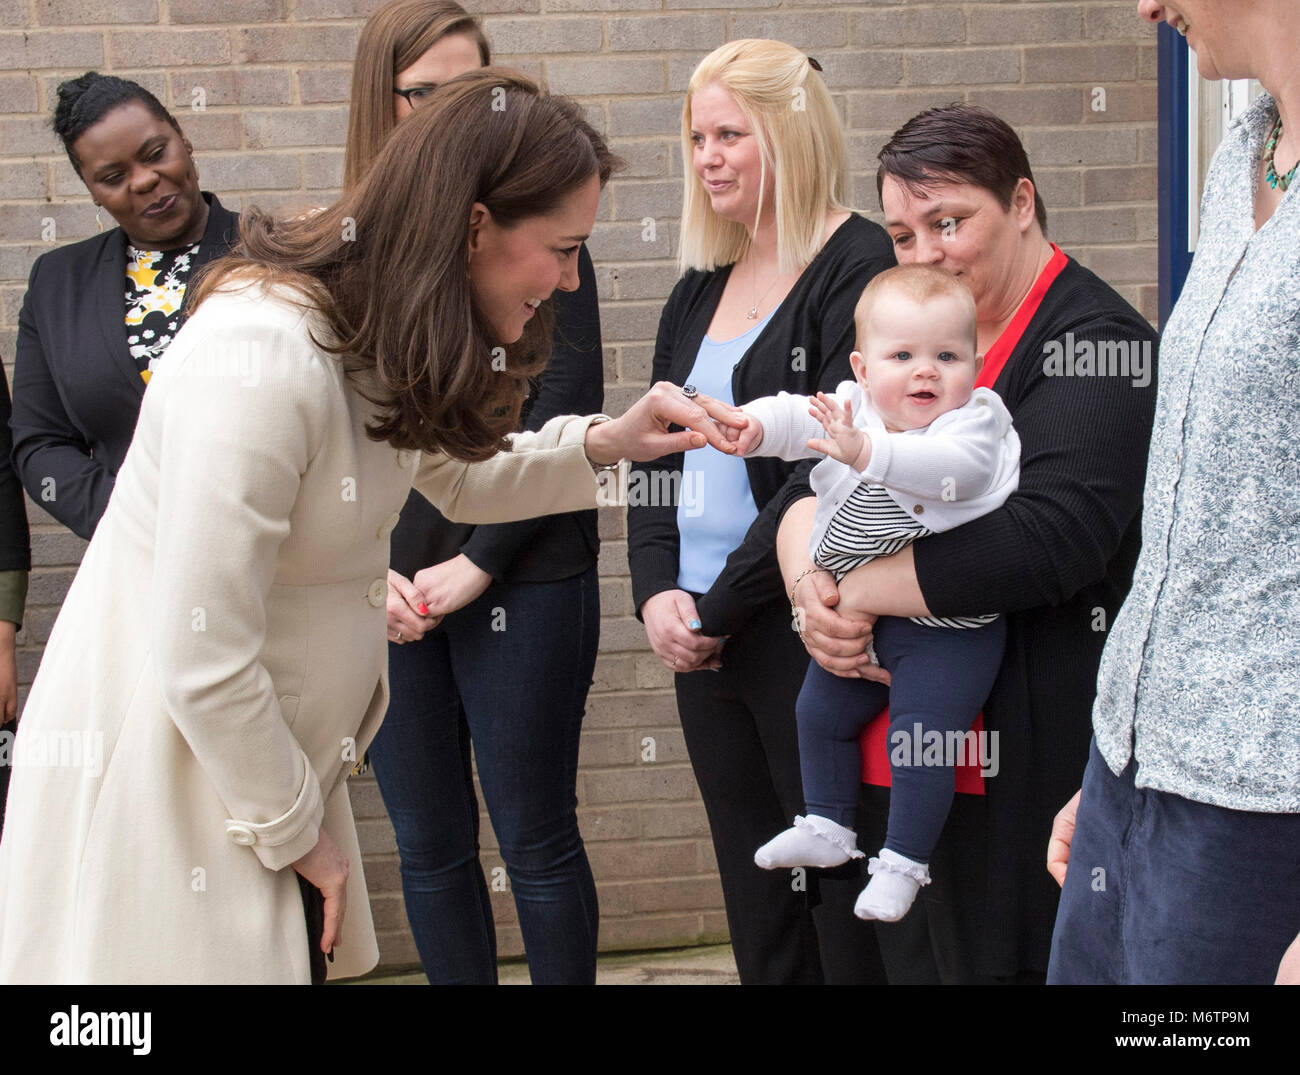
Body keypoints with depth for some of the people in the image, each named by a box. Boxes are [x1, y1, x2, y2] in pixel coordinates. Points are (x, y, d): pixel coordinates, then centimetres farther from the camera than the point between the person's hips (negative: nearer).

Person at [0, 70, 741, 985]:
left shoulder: (378, 330, 1)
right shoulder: (264, 358, -28)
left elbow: (459, 478, 21)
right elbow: (202, 662, -27)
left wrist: (604, 444, 2)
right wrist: (293, 832, -12)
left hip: (273, 760, 9)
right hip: (158, 765, -9)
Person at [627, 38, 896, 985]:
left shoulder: (855, 268, -10)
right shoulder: (702, 288, 15)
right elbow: (656, 453, 16)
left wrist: (721, 604, -13)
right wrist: (657, 592, 0)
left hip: (804, 631, -7)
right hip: (701, 637, 7)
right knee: (754, 892, 13)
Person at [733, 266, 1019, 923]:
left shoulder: (975, 421, -16)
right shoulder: (849, 408, 0)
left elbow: (956, 469, -36)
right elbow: (794, 417, -14)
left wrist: (867, 451, -47)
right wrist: (752, 426, -37)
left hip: (946, 628, -7)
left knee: (919, 740, -8)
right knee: (820, 710, 18)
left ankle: (903, 861, 11)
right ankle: (827, 827, 37)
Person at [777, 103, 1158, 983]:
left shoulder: (1091, 344, -11)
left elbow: (1049, 540, -24)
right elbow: (808, 486, 13)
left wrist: (854, 588, -17)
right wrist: (808, 587, -10)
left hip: (1027, 768, -7)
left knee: (1005, 959, 0)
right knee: (914, 959, 14)